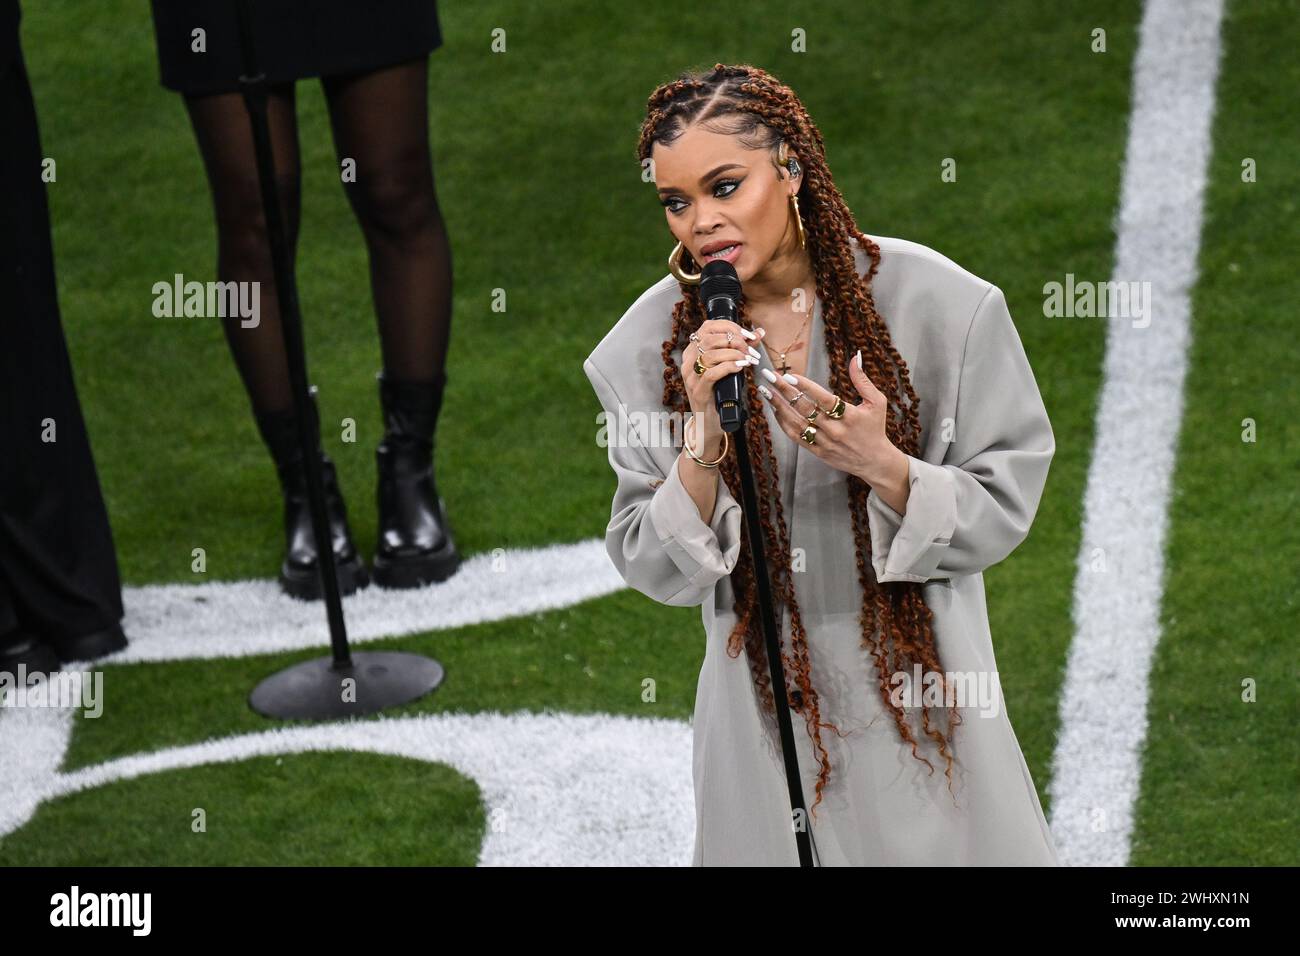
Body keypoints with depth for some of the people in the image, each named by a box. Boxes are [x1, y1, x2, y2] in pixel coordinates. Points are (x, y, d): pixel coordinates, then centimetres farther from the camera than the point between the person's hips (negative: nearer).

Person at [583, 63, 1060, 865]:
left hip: (922, 700, -1)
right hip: (763, 711, 1)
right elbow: (656, 572, -6)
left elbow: (1004, 507, -6)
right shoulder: (650, 345, -7)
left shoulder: (933, 302, -11)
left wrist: (882, 467, -24)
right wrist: (705, 443, -23)